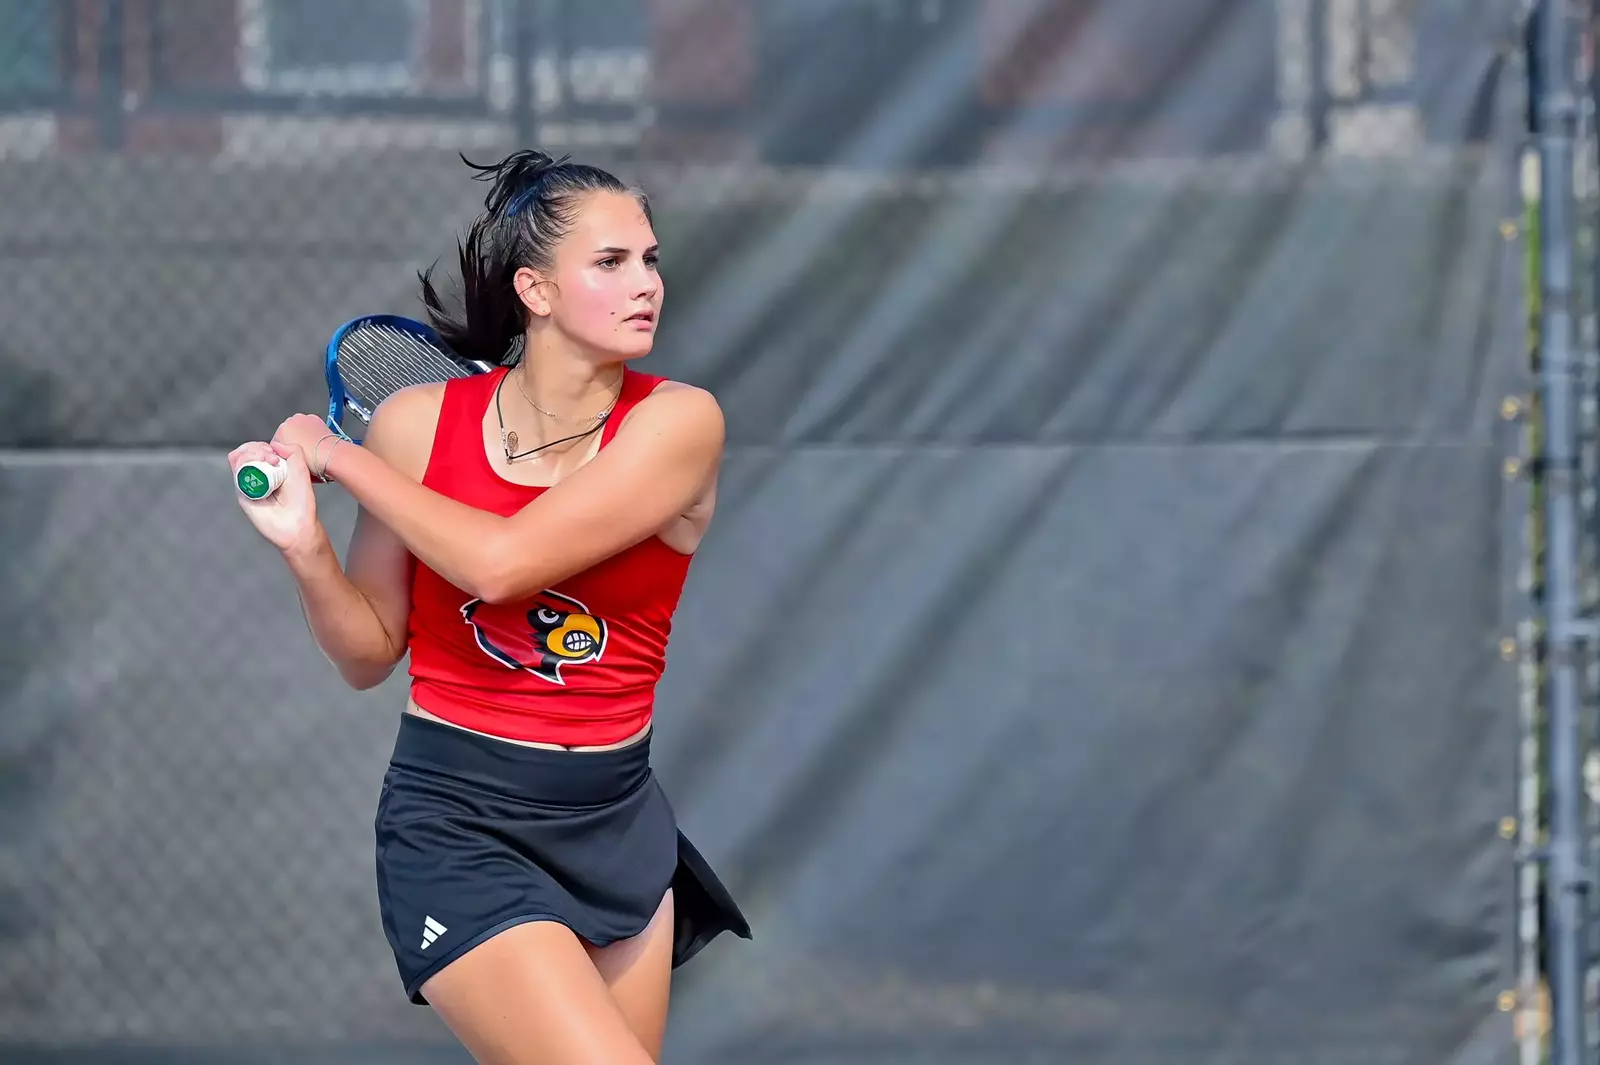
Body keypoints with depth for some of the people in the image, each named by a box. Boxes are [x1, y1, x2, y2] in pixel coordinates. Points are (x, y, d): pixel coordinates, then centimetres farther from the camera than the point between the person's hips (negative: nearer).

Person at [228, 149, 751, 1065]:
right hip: (457, 826, -2)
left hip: (615, 824, 2)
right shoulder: (417, 423, -3)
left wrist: (343, 458, -10)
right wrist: (305, 545, -13)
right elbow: (369, 655, 6)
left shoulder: (678, 422, -8)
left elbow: (504, 562, -21)